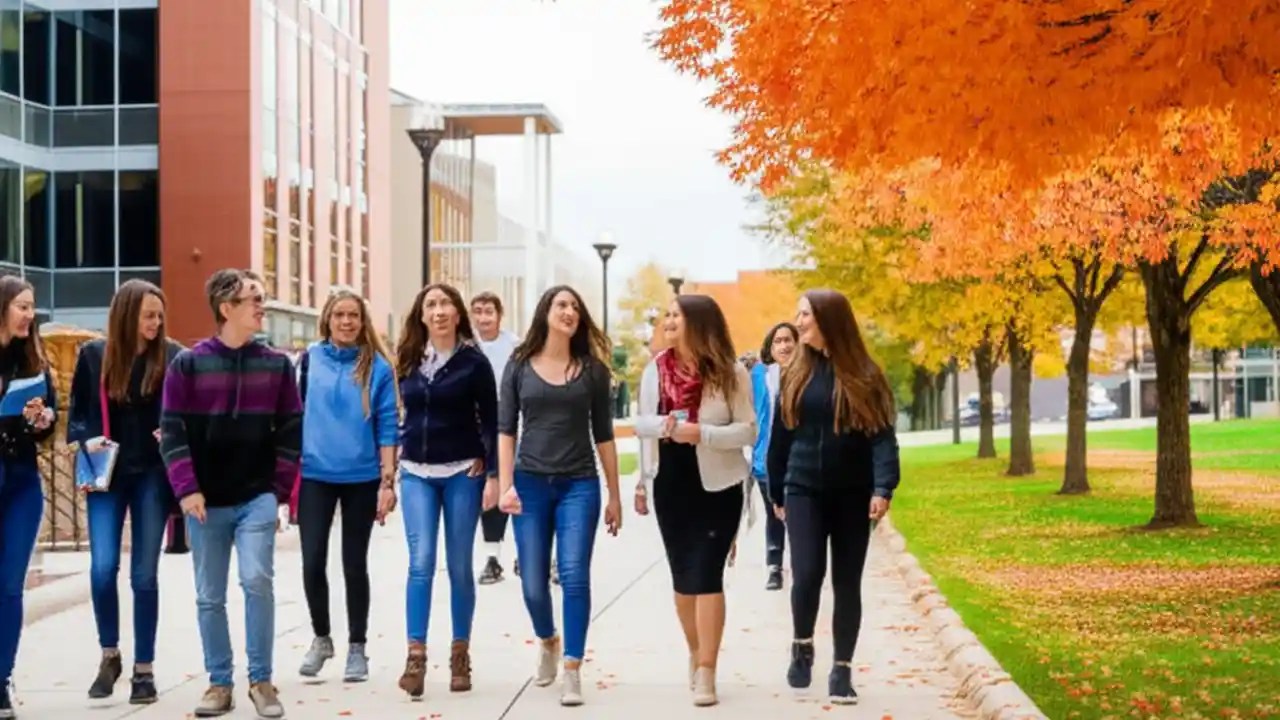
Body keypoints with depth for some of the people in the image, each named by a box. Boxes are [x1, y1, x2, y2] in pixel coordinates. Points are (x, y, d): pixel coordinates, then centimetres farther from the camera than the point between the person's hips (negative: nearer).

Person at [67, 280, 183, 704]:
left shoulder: (172, 356, -1)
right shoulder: (93, 355, 2)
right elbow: (76, 413, 8)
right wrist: (86, 439, -11)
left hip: (152, 475, 0)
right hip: (107, 474, 1)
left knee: (144, 575, 3)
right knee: (103, 568, -9)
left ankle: (143, 669, 13)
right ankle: (109, 655, 13)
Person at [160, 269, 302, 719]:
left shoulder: (276, 365, 4)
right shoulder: (188, 364, -1)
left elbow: (291, 431, 5)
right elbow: (172, 431, -3)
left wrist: (279, 491, 0)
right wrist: (186, 489, -11)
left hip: (258, 498, 0)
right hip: (206, 502, 0)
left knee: (257, 580, -15)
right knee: (210, 596, 6)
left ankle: (261, 680, -3)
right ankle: (219, 683, 18)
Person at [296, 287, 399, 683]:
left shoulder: (377, 367, -2)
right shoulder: (310, 360, 1)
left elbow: (387, 426, -2)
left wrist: (387, 481, -6)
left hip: (362, 478, -1)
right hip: (315, 475, 1)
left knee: (354, 565, 6)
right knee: (313, 562, -1)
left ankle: (357, 647, 19)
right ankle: (321, 638, 21)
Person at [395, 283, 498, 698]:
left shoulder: (474, 361, -2)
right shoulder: (408, 360, 7)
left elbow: (491, 421, -3)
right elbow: (408, 414, 14)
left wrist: (493, 474, -9)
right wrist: (396, 459, 12)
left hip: (463, 473, -2)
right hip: (417, 473, 2)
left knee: (460, 566, 3)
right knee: (421, 563, -9)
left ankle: (460, 655, 13)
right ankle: (416, 657, -11)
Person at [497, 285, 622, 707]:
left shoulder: (591, 368, 4)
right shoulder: (520, 365, 4)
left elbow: (603, 434, 7)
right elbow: (506, 428, 2)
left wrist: (614, 495, 6)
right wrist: (506, 484, -8)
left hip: (579, 484, 0)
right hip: (531, 483, 1)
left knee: (574, 576, -10)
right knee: (533, 582, 4)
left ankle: (573, 672, -4)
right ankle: (547, 641, 35)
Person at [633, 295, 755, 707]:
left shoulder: (730, 373, -7)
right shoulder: (655, 370, 3)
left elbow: (748, 429, -9)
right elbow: (641, 424, 9)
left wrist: (702, 433, -22)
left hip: (717, 486, -4)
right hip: (670, 485, 4)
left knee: (706, 575, -8)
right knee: (683, 575, 11)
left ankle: (706, 672, -8)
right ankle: (695, 654, 27)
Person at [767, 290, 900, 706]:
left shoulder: (863, 375, -4)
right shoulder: (796, 374, 5)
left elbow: (882, 436, -9)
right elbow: (780, 435, 10)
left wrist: (883, 488, -22)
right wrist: (776, 492, 13)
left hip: (852, 494, -1)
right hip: (804, 491, 1)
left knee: (847, 583, 4)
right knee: (807, 574, -13)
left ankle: (842, 669, 14)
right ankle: (802, 645, 12)